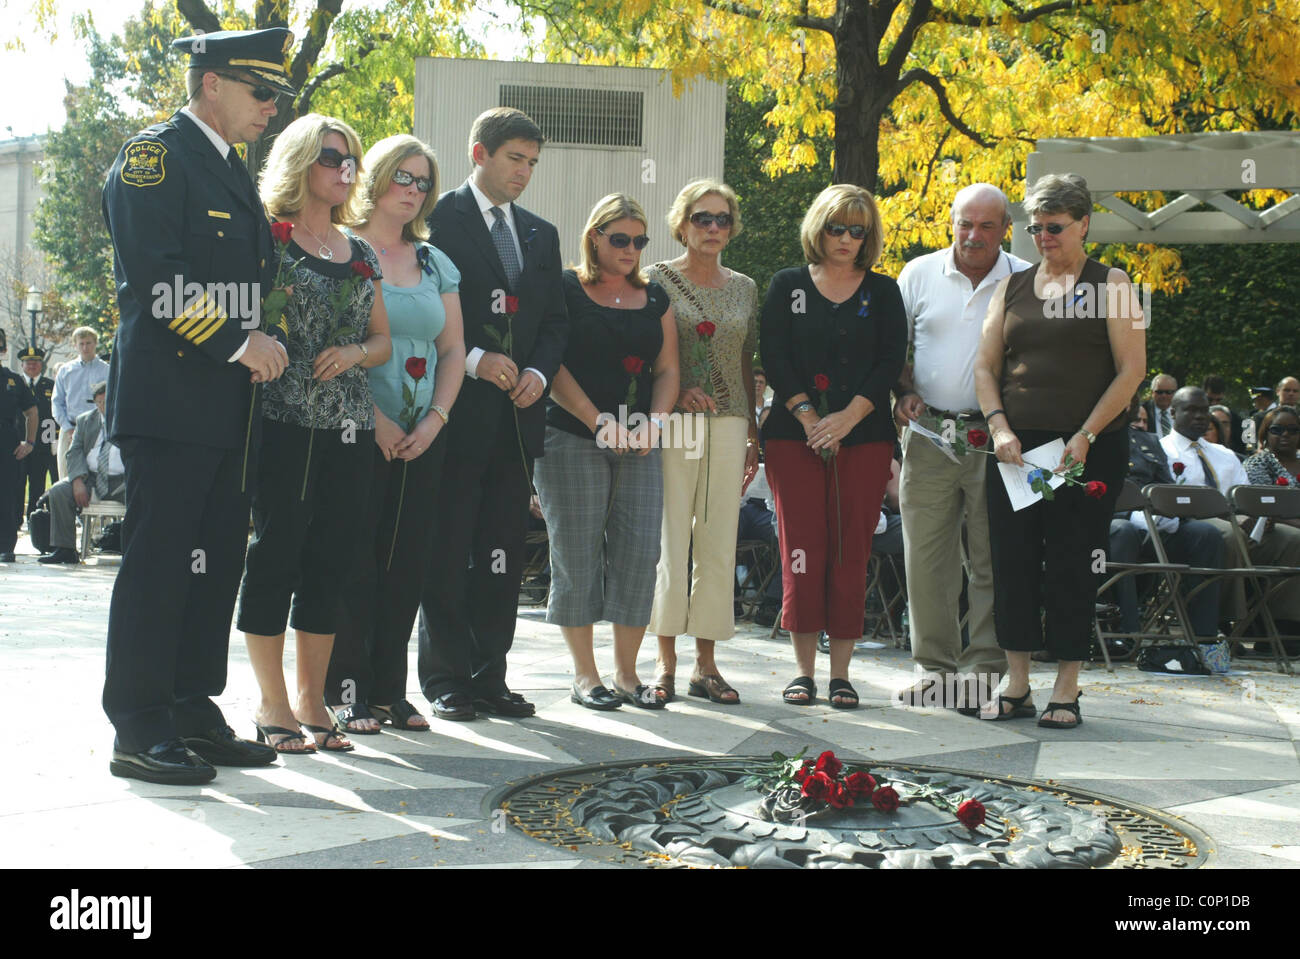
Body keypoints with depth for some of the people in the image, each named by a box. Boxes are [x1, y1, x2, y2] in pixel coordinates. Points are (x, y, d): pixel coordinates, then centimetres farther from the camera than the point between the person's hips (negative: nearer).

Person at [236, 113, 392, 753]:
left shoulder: (360, 253, 17)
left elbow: (382, 341, 18)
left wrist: (354, 352, -1)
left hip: (349, 428, 6)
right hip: (285, 423, -5)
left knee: (331, 561, 6)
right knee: (275, 553, -3)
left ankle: (311, 700, 15)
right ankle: (273, 704, 6)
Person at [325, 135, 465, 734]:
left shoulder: (435, 263, 16)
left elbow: (453, 350, 15)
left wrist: (436, 419, 0)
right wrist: (372, 417, -14)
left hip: (421, 437, 5)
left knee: (407, 560, 4)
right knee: (355, 558, -6)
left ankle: (389, 689, 12)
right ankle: (346, 690, 1)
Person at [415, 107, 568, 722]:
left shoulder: (541, 235, 19)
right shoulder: (438, 220, -1)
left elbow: (555, 320, 18)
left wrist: (538, 373, 0)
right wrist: (473, 360, -17)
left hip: (517, 416, 6)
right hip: (456, 413, -6)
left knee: (504, 552, 7)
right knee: (447, 551, -1)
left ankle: (489, 677, 15)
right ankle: (445, 679, 6)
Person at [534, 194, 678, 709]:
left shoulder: (655, 298, 16)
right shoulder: (565, 290, 1)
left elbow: (667, 369, 13)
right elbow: (553, 365, -7)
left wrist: (655, 420, -5)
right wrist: (599, 422, -15)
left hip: (639, 446, 4)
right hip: (572, 440, -4)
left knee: (639, 550, -2)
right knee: (578, 551, -2)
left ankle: (626, 672, 7)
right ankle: (584, 674, 6)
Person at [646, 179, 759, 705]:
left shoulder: (744, 288, 14)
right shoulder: (657, 280, 3)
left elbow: (746, 365, 16)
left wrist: (753, 436, 13)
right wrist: (675, 391, -17)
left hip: (728, 424, 3)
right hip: (672, 423, -3)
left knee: (719, 544, 3)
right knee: (669, 539, -4)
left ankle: (706, 662, 11)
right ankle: (666, 661, 5)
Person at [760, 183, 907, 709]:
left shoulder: (883, 292, 10)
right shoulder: (787, 286, 9)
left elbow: (891, 361, 1)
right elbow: (775, 359, 2)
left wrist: (847, 417, -11)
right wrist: (808, 417, -10)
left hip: (864, 437, 0)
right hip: (794, 435, 0)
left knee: (850, 552, -1)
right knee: (802, 548, -5)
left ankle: (841, 672, 5)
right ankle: (803, 669, 4)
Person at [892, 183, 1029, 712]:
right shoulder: (919, 274, 8)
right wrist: (905, 393, -1)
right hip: (929, 432, 2)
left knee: (993, 558, 0)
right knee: (927, 554, 4)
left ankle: (983, 669, 7)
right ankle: (934, 665, 14)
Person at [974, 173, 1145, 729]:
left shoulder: (1110, 284, 3)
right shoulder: (1012, 287, 14)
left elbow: (1132, 369, -4)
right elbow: (985, 365, 12)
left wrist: (1085, 437, -12)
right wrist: (999, 427, -5)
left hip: (1088, 449, -3)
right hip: (1016, 447, 4)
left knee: (1071, 565, -2)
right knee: (1011, 562, 1)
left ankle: (1066, 692, 7)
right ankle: (1015, 687, 10)